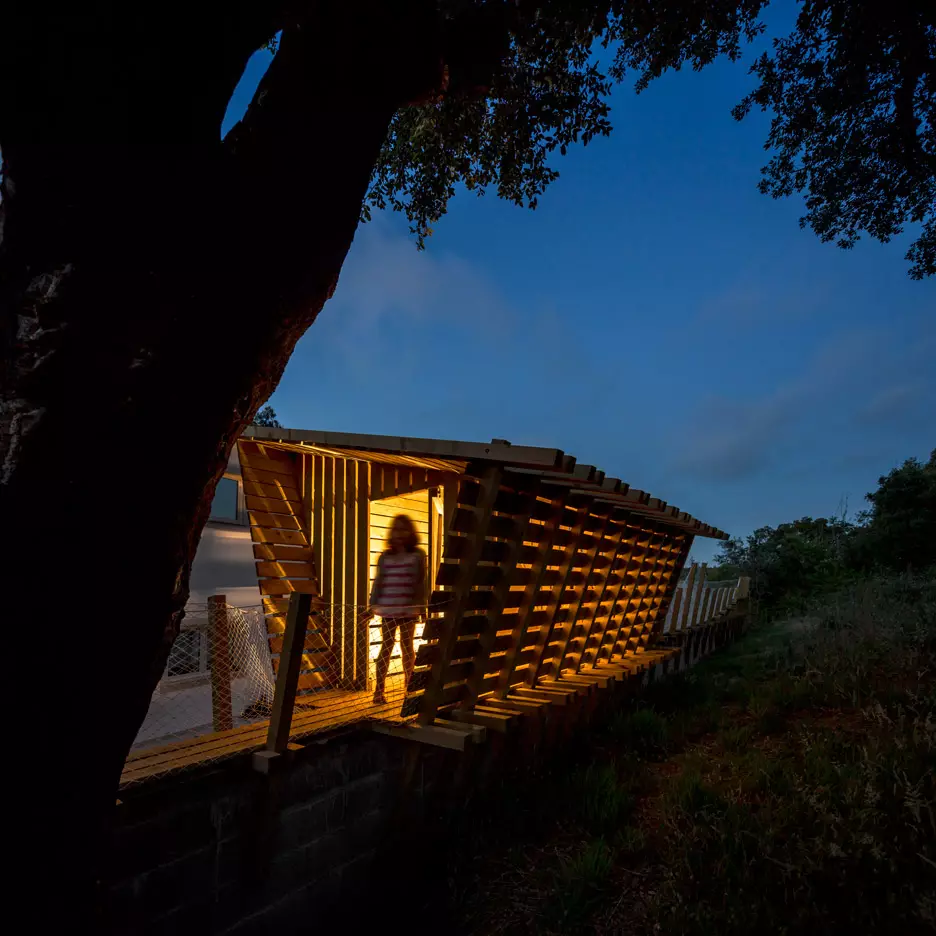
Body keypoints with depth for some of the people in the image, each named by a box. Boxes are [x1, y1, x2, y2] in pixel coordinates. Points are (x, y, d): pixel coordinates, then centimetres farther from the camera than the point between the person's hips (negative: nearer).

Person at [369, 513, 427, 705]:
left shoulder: (418, 555, 2)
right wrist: (374, 603, 1)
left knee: (407, 647, 9)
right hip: (388, 609, 1)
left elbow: (421, 582, -1)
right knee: (386, 647, 5)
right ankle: (379, 690, 7)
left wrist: (420, 604, -8)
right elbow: (378, 581, 8)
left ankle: (409, 689, 19)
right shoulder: (385, 556, 8)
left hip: (408, 610, -1)